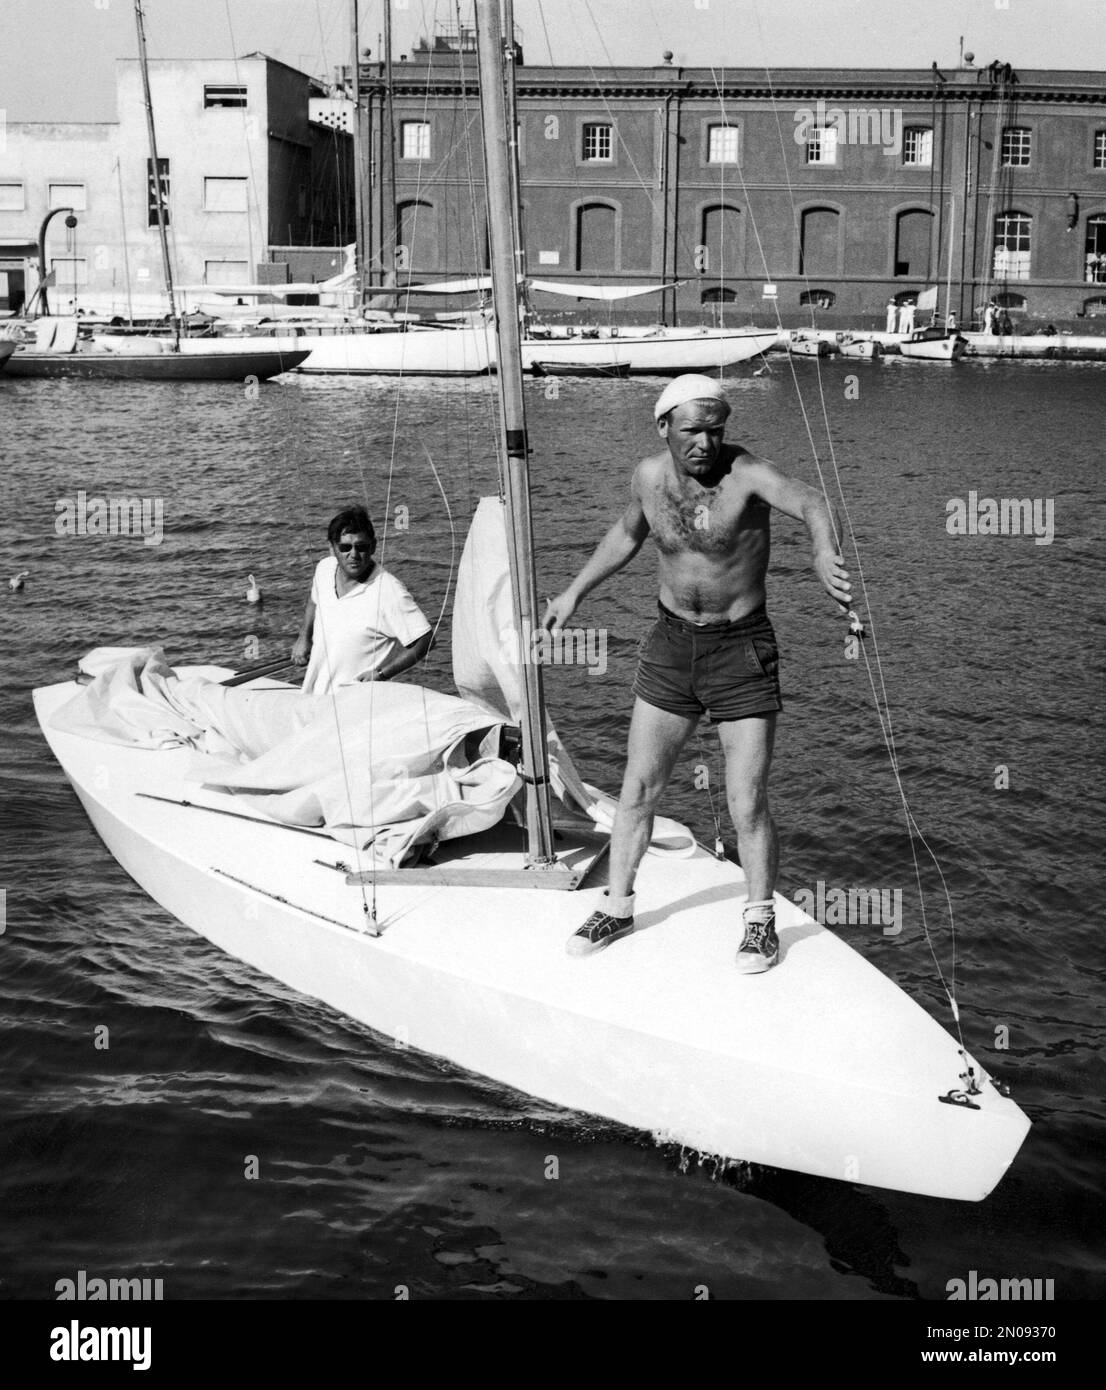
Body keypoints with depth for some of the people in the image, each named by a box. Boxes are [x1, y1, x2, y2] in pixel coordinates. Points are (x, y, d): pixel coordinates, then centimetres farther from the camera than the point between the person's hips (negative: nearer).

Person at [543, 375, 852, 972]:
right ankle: (617, 907, 28)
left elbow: (808, 503, -41)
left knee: (747, 806, -3)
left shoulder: (747, 473, -20)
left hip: (742, 652, -4)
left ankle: (760, 919, 19)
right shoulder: (650, 475, -3)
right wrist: (575, 591, 19)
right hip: (671, 646, 4)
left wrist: (824, 552, -62)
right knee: (637, 790, 10)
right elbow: (626, 533, 19)